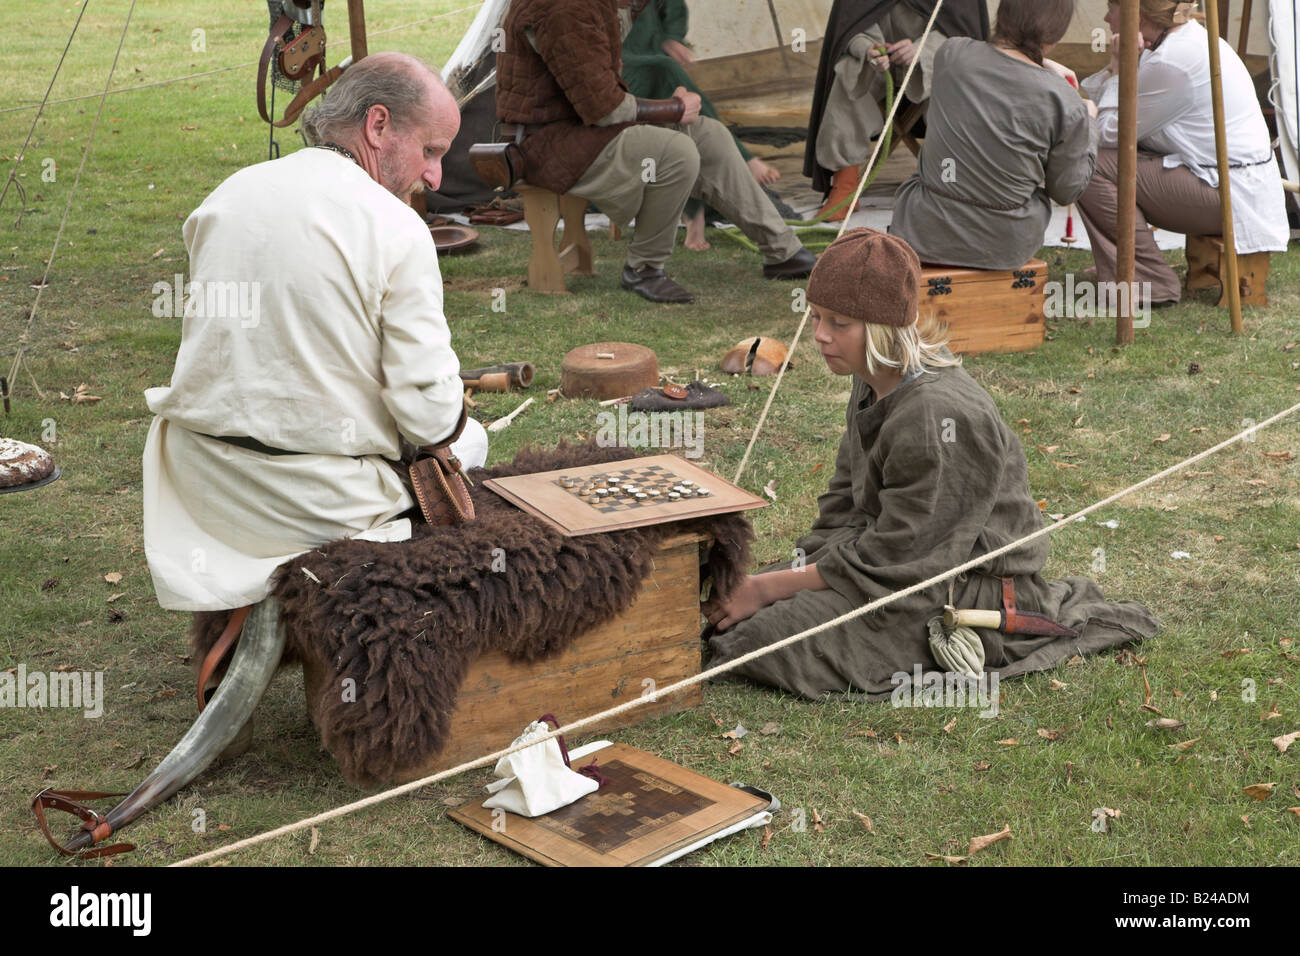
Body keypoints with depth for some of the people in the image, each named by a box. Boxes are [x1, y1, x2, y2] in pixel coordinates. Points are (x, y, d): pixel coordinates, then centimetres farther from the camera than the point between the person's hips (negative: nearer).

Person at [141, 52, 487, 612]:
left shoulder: (227, 195, 3)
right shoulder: (396, 230, -15)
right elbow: (430, 418, -16)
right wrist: (455, 407, 6)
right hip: (321, 504, -6)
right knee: (468, 440, 23)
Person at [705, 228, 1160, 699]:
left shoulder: (936, 416, -28)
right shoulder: (874, 383, 3)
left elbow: (892, 557, -24)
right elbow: (845, 507, 10)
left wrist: (769, 588, -20)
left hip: (976, 586, -9)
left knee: (762, 637, -19)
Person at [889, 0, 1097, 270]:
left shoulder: (951, 55, -10)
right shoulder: (1066, 104, -18)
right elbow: (1066, 191, -2)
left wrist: (1041, 67, 26)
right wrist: (1087, 121, 12)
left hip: (926, 237, 1)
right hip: (1006, 247, -1)